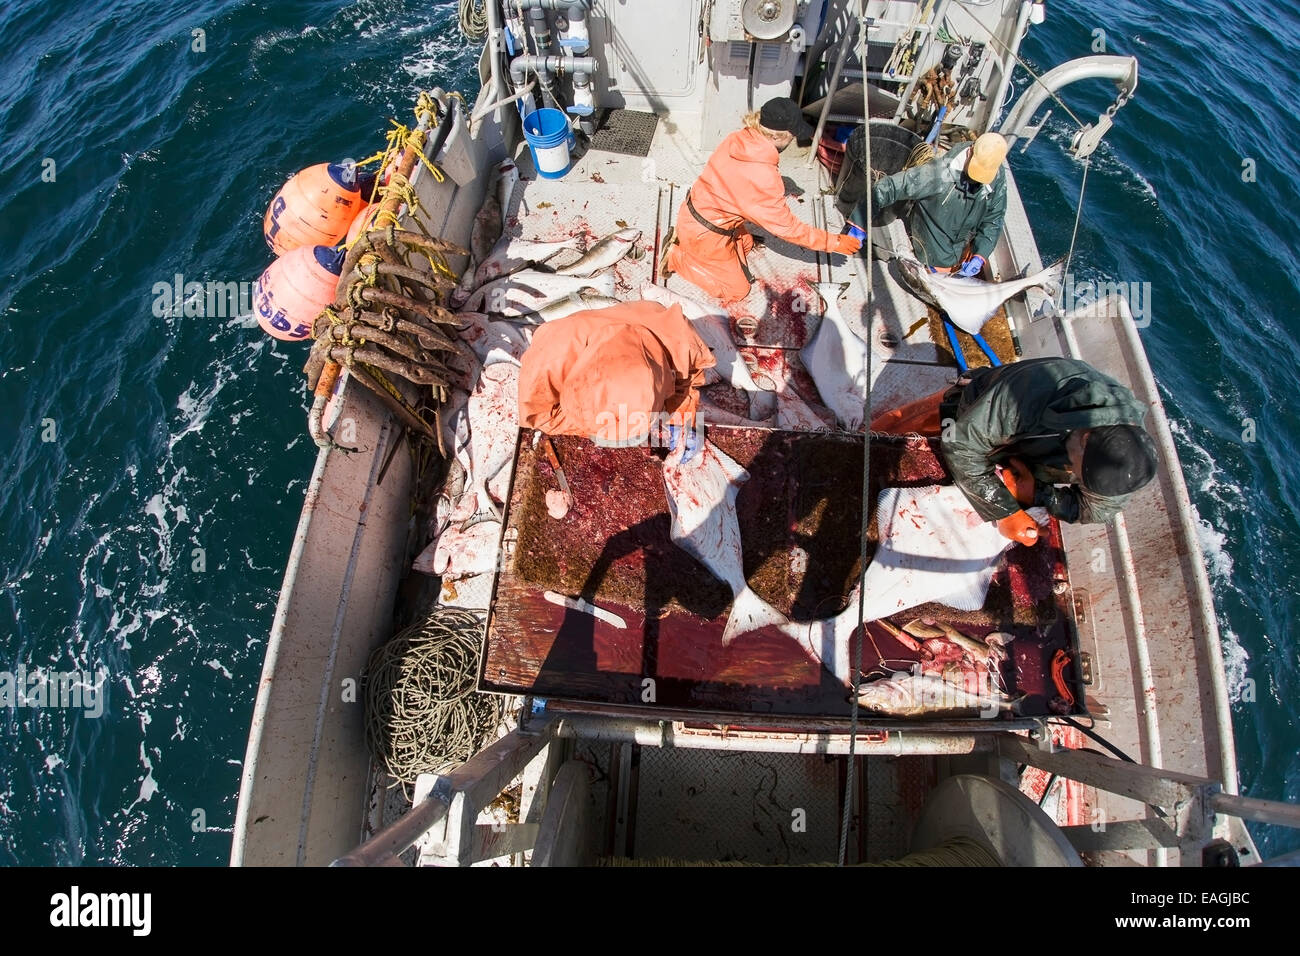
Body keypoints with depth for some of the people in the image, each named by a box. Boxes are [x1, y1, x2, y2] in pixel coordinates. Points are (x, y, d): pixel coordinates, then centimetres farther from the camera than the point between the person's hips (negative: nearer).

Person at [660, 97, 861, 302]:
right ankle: (677, 256, 3)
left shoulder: (737, 138, -8)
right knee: (737, 289, 8)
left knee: (745, 244, 31)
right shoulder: (763, 178, -31)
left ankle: (683, 236, 20)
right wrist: (834, 242, -14)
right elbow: (787, 227, -22)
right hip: (705, 235, -8)